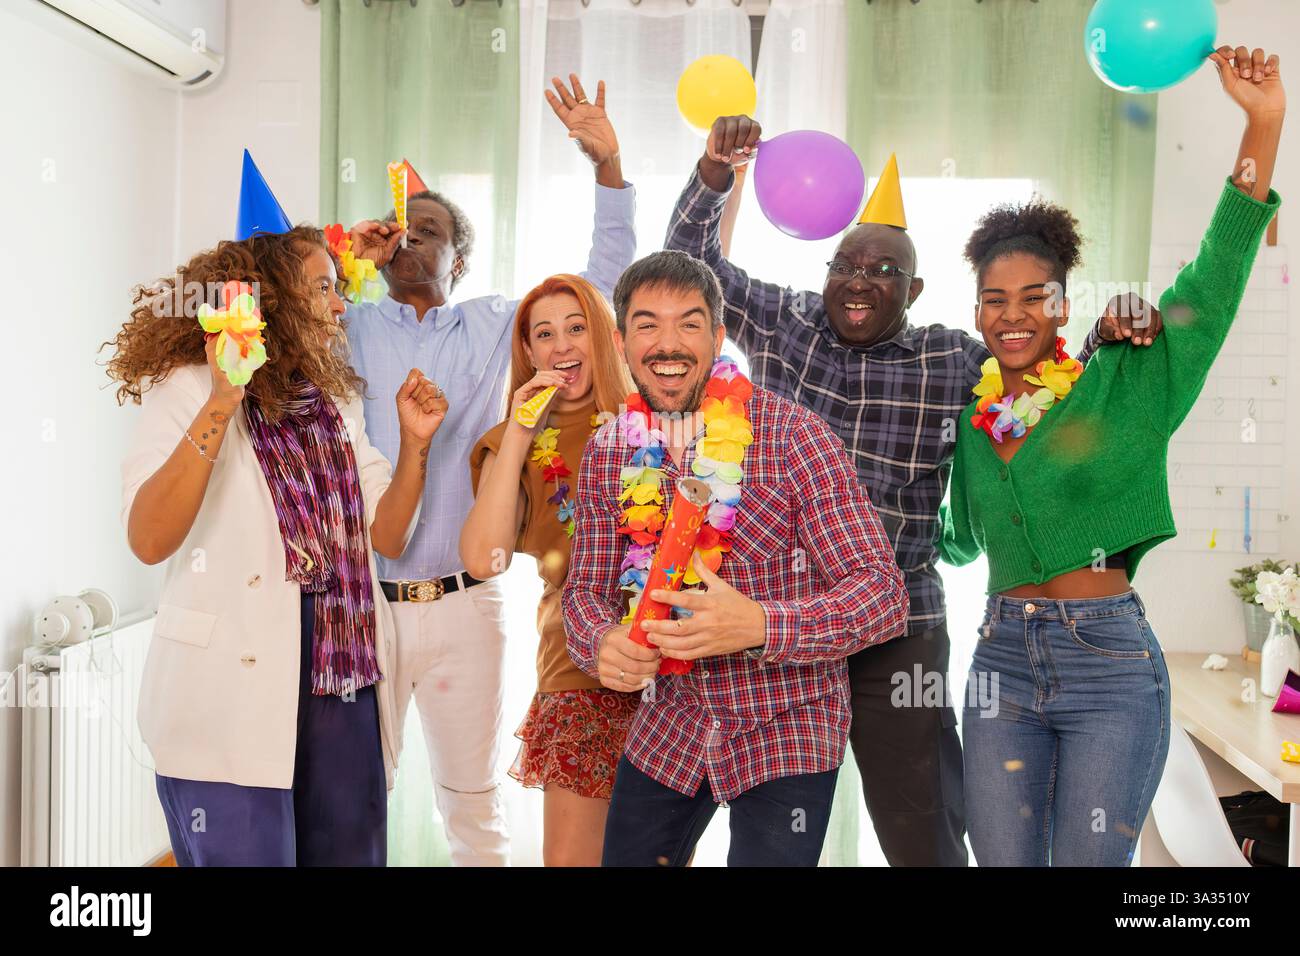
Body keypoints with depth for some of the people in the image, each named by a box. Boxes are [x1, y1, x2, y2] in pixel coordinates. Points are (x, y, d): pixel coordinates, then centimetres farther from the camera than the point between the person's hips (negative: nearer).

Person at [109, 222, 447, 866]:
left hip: (346, 682, 6)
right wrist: (221, 403, -25)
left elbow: (386, 537, 11)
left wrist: (414, 441, -3)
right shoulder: (187, 390, -5)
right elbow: (149, 541, -19)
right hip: (233, 697, -5)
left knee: (351, 852, 12)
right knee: (246, 850, 0)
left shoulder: (335, 401, 13)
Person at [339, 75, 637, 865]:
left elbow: (605, 280, 8)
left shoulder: (495, 327, 8)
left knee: (474, 801, 13)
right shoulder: (348, 327, 7)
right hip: (362, 604, 0)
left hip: (464, 606, 1)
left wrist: (609, 165, 0)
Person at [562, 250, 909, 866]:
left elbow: (883, 593, -20)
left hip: (785, 732, -4)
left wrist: (760, 625, -37)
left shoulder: (791, 436, -19)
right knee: (625, 856, 18)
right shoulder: (607, 452, -3)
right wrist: (603, 643, -20)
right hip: (669, 727, 5)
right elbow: (586, 589, 4)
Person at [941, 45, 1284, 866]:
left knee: (1089, 860, 4)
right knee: (1002, 860, 8)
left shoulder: (1122, 388, -1)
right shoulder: (969, 418, 8)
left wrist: (1264, 122, -18)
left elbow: (1215, 281, -12)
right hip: (1003, 660, 3)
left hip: (1110, 660, -3)